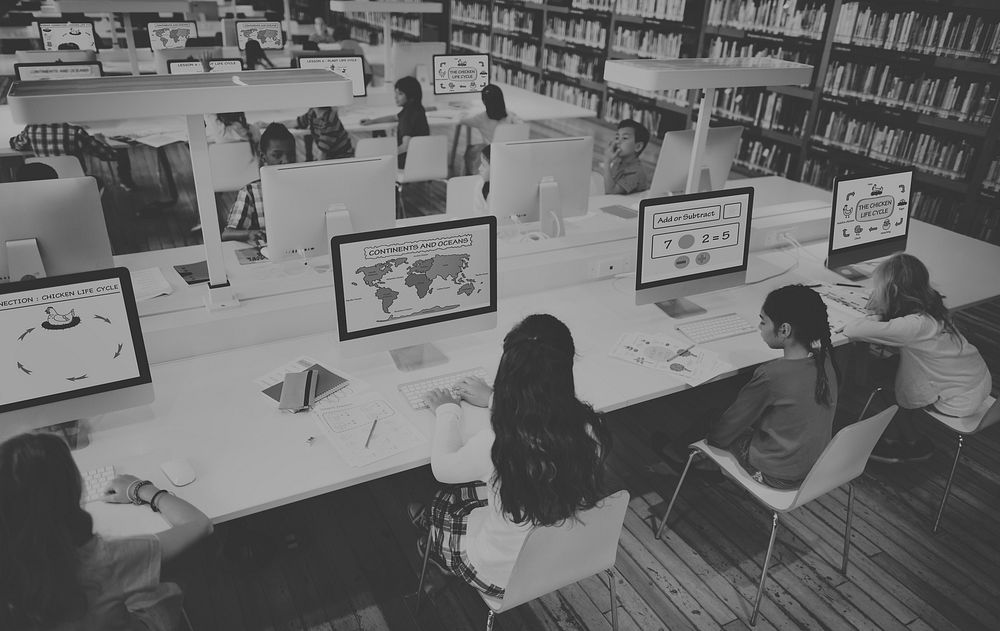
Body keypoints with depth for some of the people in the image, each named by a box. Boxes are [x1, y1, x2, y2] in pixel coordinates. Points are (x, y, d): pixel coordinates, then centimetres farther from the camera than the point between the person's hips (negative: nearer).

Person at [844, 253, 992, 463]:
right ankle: (896, 434, 24)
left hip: (960, 400, -7)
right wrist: (881, 313, -6)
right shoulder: (927, 306, -6)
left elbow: (851, 330, -33)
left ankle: (914, 444, 27)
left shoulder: (913, 324, -31)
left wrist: (876, 318, -14)